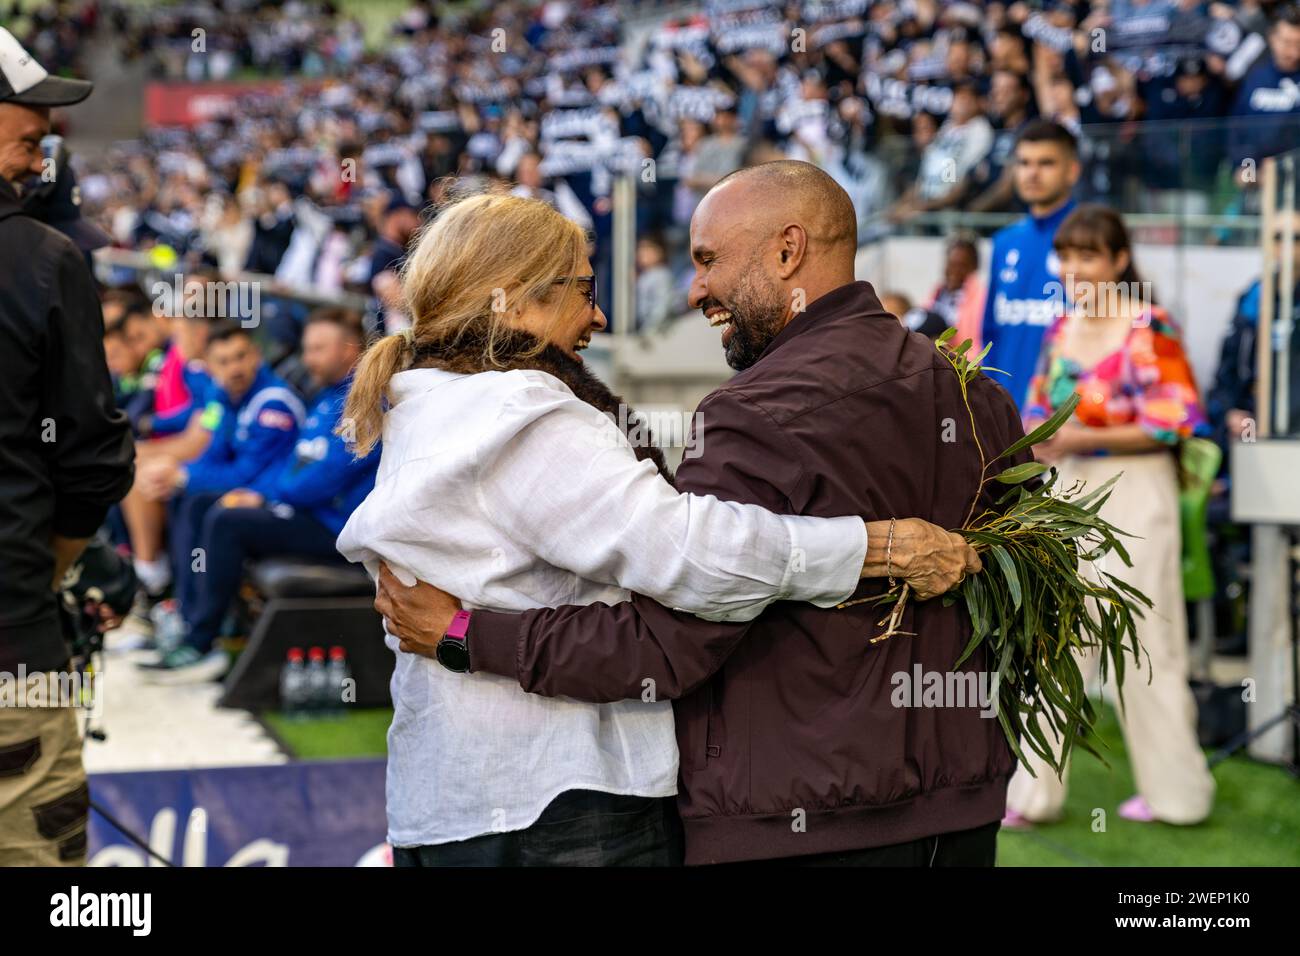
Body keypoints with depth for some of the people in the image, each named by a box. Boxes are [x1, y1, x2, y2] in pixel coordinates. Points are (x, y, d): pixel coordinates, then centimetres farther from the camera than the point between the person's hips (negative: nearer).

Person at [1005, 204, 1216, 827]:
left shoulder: (1151, 328, -11)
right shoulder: (1062, 329, 10)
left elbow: (1171, 424, -14)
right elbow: (1041, 408, 18)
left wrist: (1084, 438, -19)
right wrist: (1038, 438, -5)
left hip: (1132, 495, -7)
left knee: (1142, 645, 1)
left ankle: (1176, 791, 15)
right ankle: (1037, 791, 13)